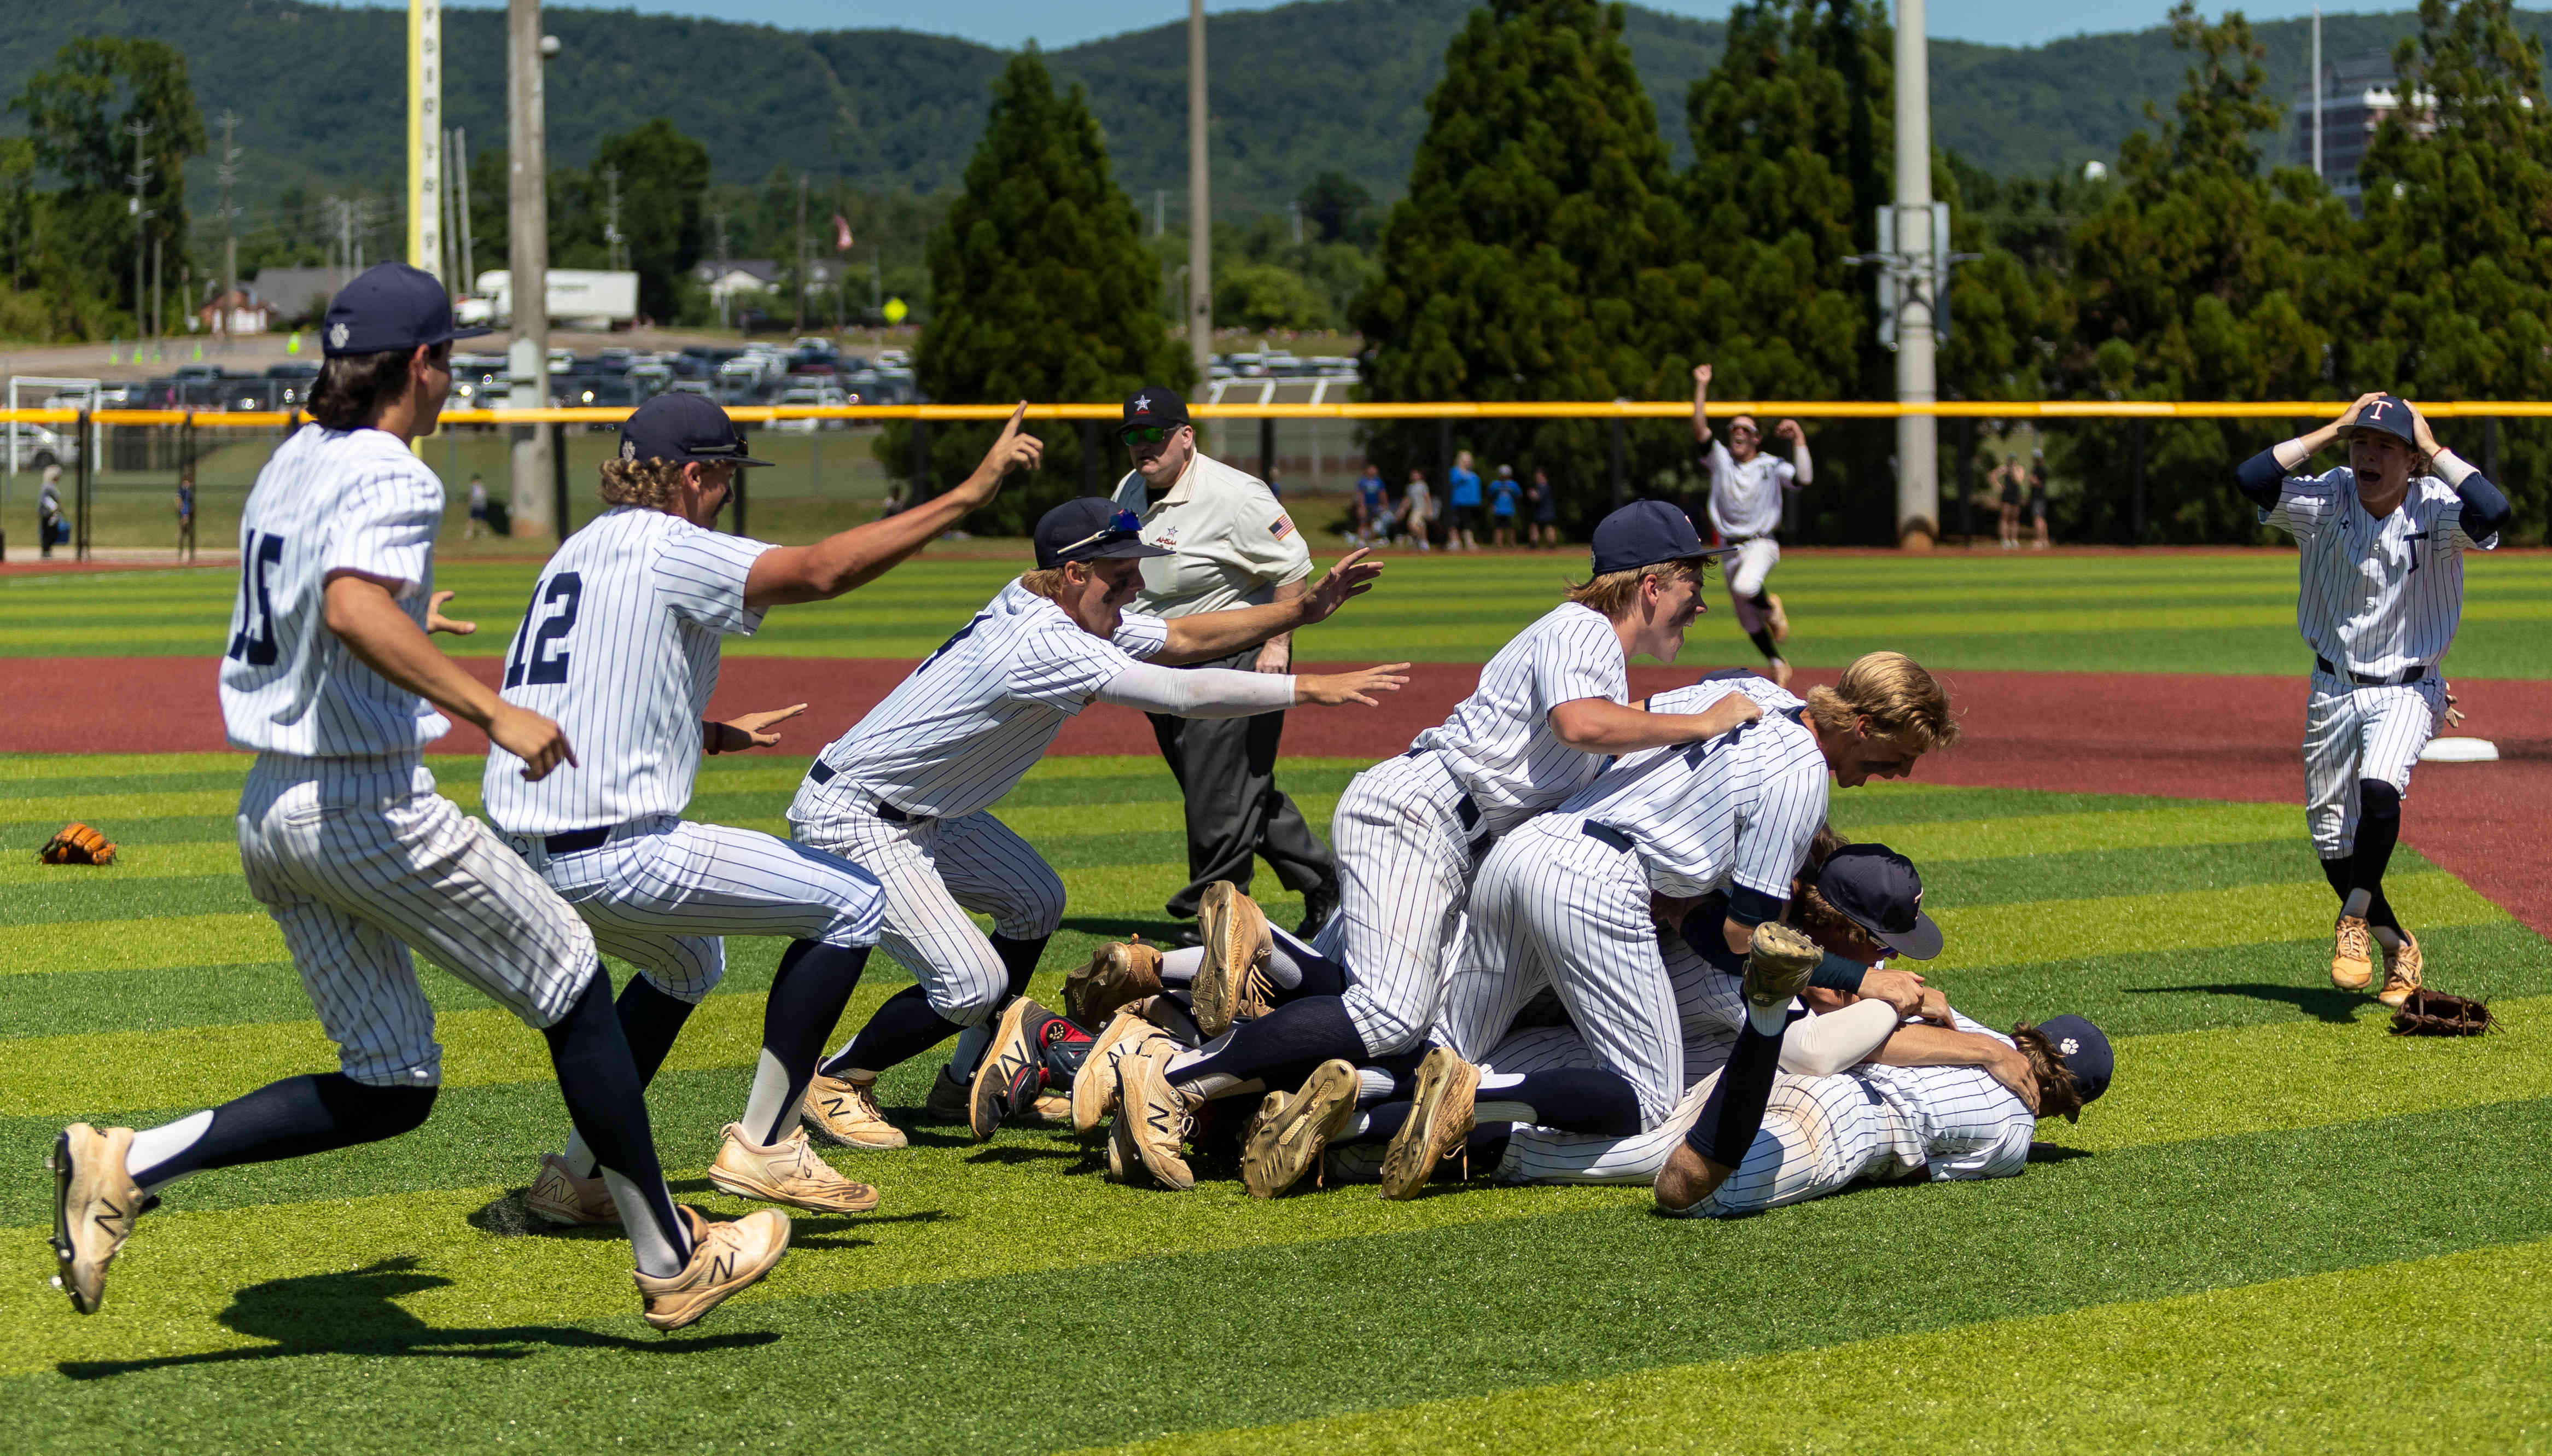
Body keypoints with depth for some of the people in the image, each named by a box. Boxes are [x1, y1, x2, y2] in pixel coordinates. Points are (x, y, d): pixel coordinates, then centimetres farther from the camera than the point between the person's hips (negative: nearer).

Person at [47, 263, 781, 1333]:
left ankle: (129, 1163, -2)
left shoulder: (289, 465, 14)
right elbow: (352, 609, -34)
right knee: (574, 989, 7)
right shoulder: (390, 479, -14)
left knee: (389, 1091, 12)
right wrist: (490, 710, -36)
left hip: (268, 813, 9)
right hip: (369, 807, -9)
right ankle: (670, 1262, 12)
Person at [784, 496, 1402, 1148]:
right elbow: (1183, 693, -32)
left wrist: (1306, 607, 0)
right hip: (850, 818, -11)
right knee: (974, 983, -16)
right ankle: (831, 1084, 4)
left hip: (920, 812, 11)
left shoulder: (1072, 614, 2)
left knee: (1035, 901, 20)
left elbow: (1182, 639, 8)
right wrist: (1312, 688, -29)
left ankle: (966, 1083, 29)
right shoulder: (1042, 643, -28)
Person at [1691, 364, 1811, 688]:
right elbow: (1700, 429, -8)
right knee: (1749, 621, 9)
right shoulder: (1720, 460, 5)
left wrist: (1798, 439, -21)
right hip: (1731, 549, 4)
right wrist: (1701, 386, -15)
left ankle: (1771, 606, -3)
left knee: (1746, 587, -36)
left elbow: (1803, 477, -18)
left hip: (1761, 544, -4)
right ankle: (1777, 664, 28)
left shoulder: (1771, 466, -1)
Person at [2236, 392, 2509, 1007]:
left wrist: (2435, 449, -23)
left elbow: (2493, 511, -35)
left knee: (2379, 789, -31)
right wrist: (2332, 430, -17)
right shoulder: (2325, 500, -6)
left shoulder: (2435, 509, -13)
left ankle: (2354, 922, -10)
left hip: (2407, 690, -4)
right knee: (2331, 840, 7)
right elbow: (2252, 478, -21)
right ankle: (2397, 947, 29)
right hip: (2333, 690, 4)